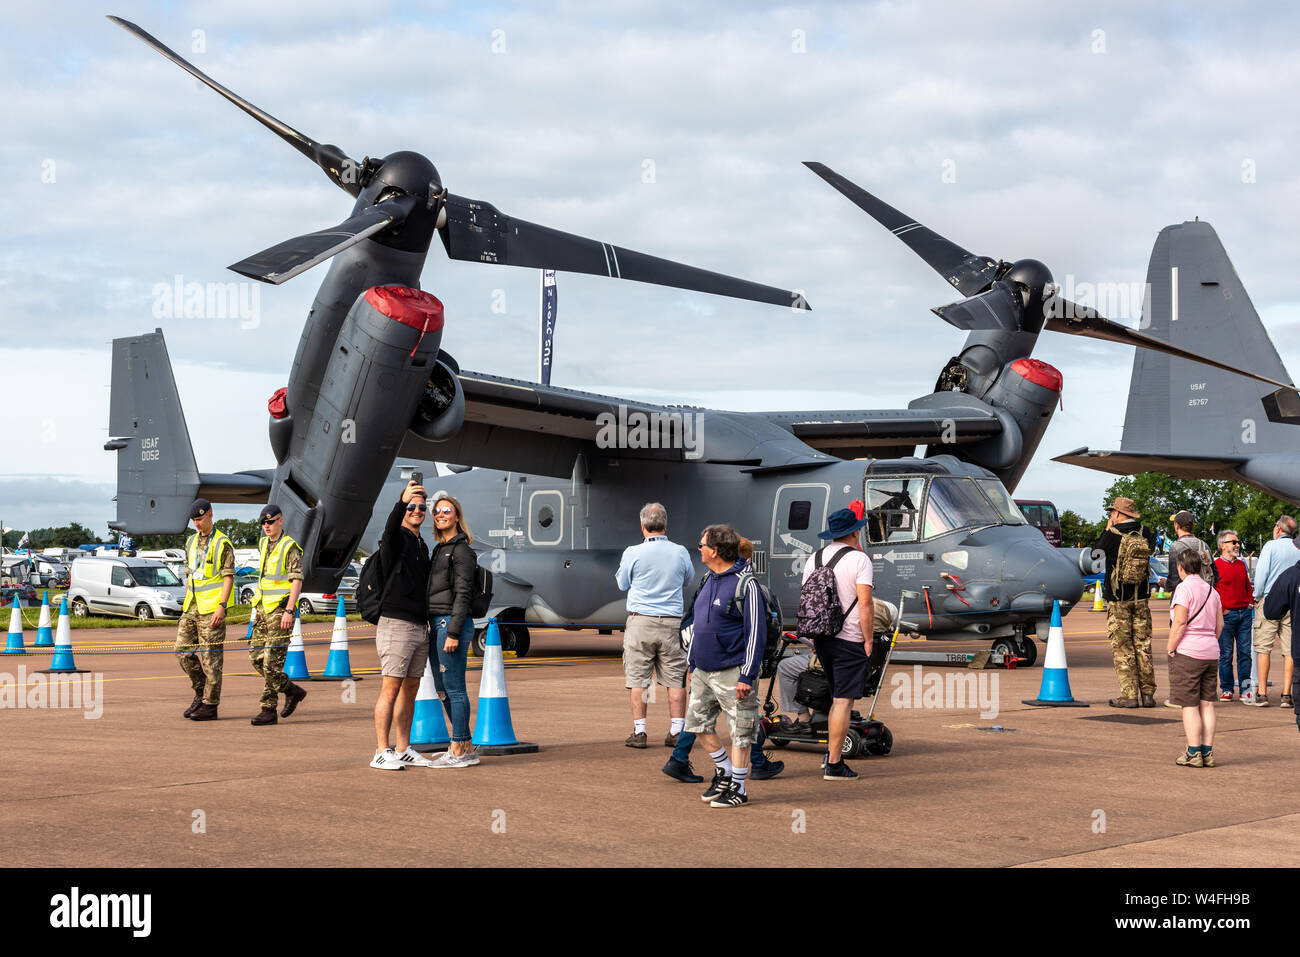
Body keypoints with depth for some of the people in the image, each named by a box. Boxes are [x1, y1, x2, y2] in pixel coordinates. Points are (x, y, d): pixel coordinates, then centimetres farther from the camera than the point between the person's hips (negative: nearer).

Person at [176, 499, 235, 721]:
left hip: (212, 609, -7)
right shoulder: (192, 542, 15)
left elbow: (229, 577, -11)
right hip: (192, 607, 7)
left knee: (211, 656, -4)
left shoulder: (223, 544, -7)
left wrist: (221, 606, -19)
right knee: (183, 650, 4)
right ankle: (201, 692, 19)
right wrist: (187, 603, 17)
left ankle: (210, 705, 0)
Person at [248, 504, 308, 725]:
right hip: (263, 609, 8)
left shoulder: (290, 547, -8)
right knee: (256, 657, 4)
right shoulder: (263, 544, 16)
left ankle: (268, 710, 1)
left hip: (280, 610, -8)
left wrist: (289, 611, -21)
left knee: (272, 661, -10)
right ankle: (291, 691, 14)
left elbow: (297, 581, -14)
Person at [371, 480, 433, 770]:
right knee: (391, 688, -9)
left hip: (420, 627, 8)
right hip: (396, 624, -8)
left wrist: (431, 620, 19)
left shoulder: (423, 546, 20)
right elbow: (390, 529, -31)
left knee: (410, 690, 10)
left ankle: (403, 750, 15)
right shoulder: (396, 540, -5)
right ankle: (381, 752, -8)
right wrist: (402, 501, -48)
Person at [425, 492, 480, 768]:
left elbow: (463, 594, -15)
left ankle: (459, 751, 0)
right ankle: (467, 747, 19)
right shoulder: (440, 549, 18)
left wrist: (453, 633, -20)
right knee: (442, 688, 13)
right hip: (437, 623, 10)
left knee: (454, 688, -6)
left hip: (452, 623, -10)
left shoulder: (461, 550, -9)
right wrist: (434, 628, 18)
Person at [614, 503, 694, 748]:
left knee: (637, 678, 5)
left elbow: (623, 584, 8)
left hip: (640, 621, -2)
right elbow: (688, 580, 17)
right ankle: (676, 732, 6)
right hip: (672, 622, 2)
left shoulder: (633, 553, -7)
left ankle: (639, 732, 4)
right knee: (676, 679, 7)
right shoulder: (680, 552, -1)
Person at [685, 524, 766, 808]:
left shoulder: (746, 585, -14)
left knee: (740, 731, 0)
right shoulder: (709, 580, 12)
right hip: (703, 672, 9)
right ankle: (724, 771, 29)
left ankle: (738, 789, 9)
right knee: (698, 723, 12)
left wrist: (747, 676, -19)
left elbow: (756, 634, -16)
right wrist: (693, 665, 21)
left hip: (731, 672, -9)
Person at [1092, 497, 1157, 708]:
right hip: (1141, 598, 4)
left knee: (1122, 647, 0)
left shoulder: (1112, 535, -12)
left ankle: (1129, 695, -4)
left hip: (1118, 599, -4)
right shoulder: (1144, 533, 2)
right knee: (1143, 645, 9)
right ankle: (1147, 694, 8)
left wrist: (1107, 529, 11)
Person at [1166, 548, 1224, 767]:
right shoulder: (1211, 591, 12)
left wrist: (1170, 648, -10)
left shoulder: (1184, 588, -11)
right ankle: (1208, 752, 10)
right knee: (1207, 703, 9)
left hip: (1188, 652, -7)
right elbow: (1220, 624, 13)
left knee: (1189, 705, -3)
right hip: (1211, 652, 7)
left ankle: (1194, 753, -3)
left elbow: (1180, 621, -18)